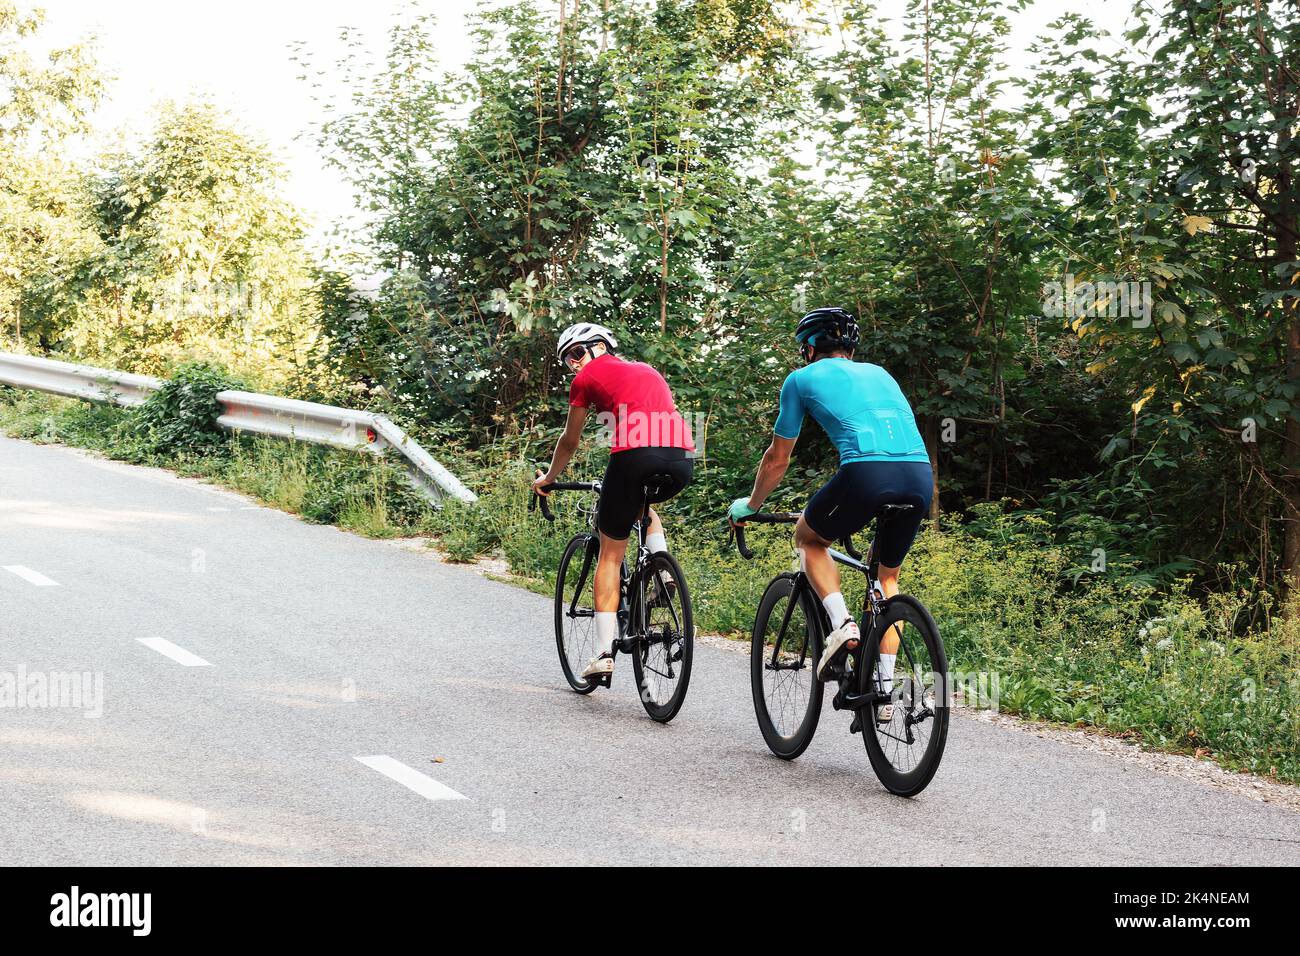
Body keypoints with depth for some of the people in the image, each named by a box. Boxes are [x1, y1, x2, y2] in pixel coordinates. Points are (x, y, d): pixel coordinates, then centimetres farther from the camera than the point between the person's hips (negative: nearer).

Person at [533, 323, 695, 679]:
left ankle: (604, 653, 4)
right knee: (643, 506, 38)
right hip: (682, 459, 5)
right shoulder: (645, 370, 32)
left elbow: (569, 442, 24)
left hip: (636, 455, -5)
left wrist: (548, 479, 41)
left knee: (610, 556, 9)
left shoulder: (588, 377, 16)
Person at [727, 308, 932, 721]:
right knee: (887, 577, 25)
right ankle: (885, 687, 17)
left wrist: (749, 505, 42)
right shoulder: (879, 373, 33)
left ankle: (842, 623, 4)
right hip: (921, 475, 4)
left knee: (808, 538, 25)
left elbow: (777, 459, 25)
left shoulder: (802, 379, 20)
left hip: (867, 471, -4)